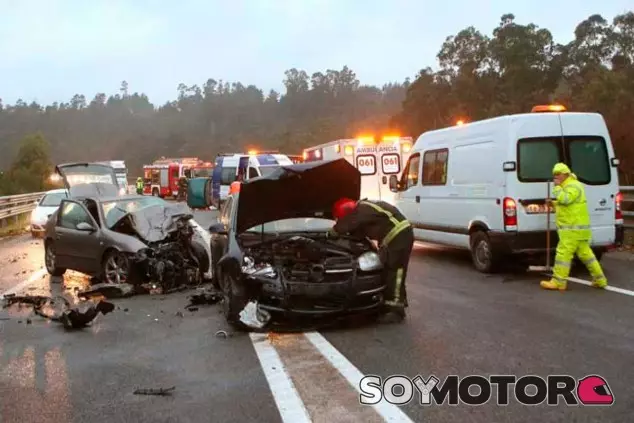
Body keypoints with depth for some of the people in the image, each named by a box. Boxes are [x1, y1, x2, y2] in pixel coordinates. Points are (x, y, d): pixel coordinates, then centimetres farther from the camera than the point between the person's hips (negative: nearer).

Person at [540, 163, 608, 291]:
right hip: (576, 228, 11)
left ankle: (558, 282, -8)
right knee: (585, 253, 13)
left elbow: (565, 199, -29)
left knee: (563, 253, -10)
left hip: (573, 229, -11)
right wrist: (553, 203, 13)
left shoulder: (573, 186, -12)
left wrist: (557, 187, -16)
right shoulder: (567, 186, 21)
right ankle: (600, 280, 18)